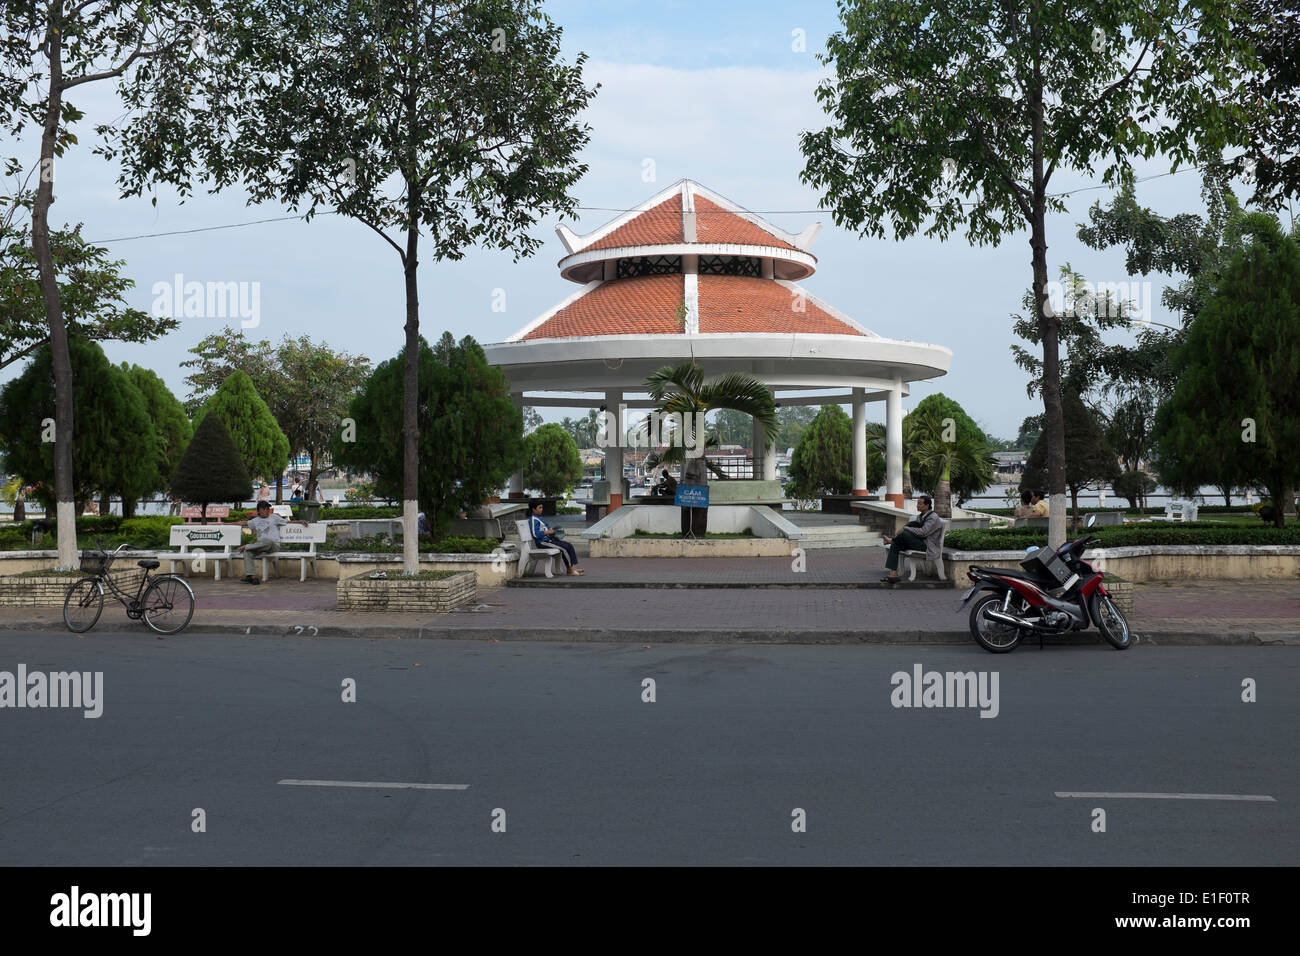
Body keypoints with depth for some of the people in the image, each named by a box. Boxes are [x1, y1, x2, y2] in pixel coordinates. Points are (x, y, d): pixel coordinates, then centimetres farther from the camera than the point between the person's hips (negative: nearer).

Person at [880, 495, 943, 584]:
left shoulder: (933, 518, -10)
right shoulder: (919, 516, 19)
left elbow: (923, 532, -22)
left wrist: (905, 528, -20)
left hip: (927, 546, -9)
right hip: (916, 543, 9)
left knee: (905, 533, -30)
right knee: (895, 545, -16)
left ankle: (891, 539, 2)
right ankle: (893, 574, -25)